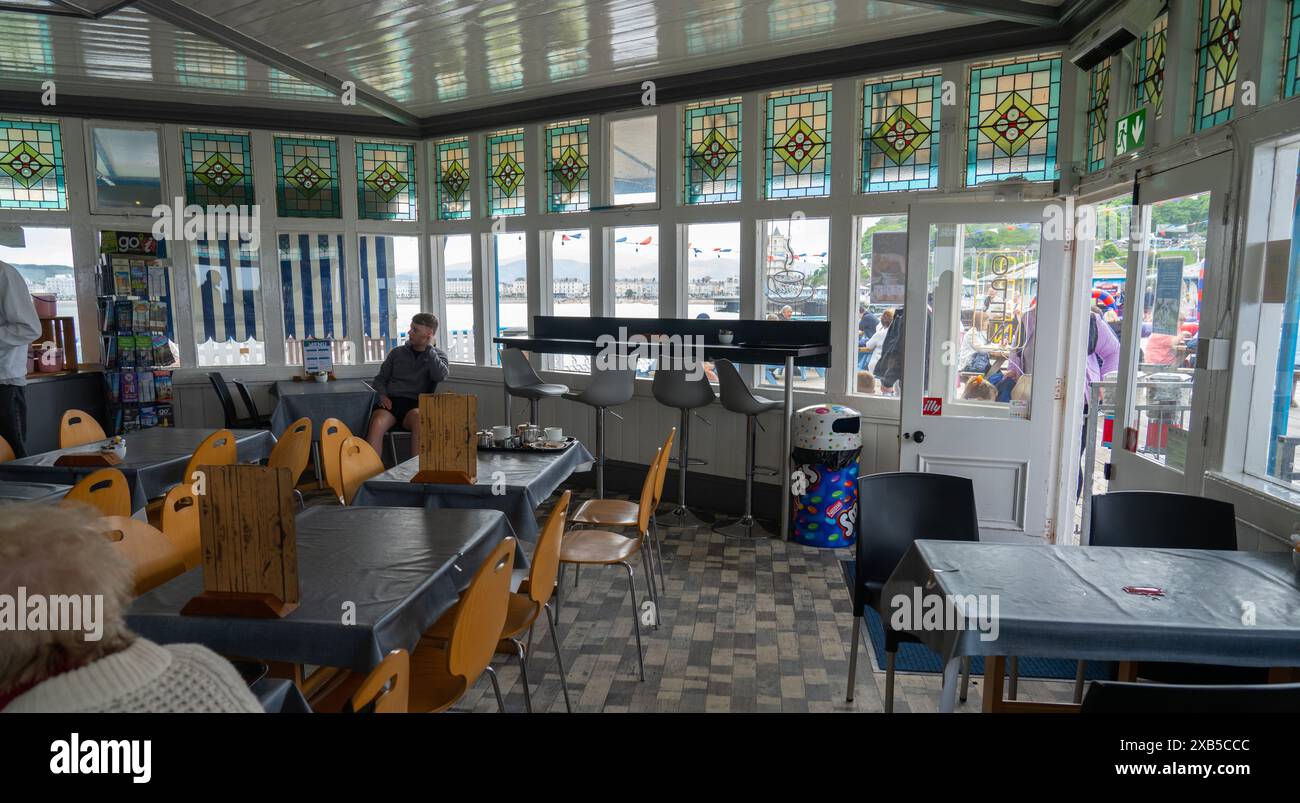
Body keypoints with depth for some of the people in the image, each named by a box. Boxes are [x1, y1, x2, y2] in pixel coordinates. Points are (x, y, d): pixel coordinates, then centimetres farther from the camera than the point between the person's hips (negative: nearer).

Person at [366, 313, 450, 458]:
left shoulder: (438, 354, 15)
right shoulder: (397, 352, 20)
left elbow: (440, 376, -8)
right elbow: (380, 379, 23)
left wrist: (429, 348, -1)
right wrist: (382, 395, 2)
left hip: (415, 404, -2)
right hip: (391, 401, 2)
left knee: (420, 419, -39)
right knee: (377, 422, -34)